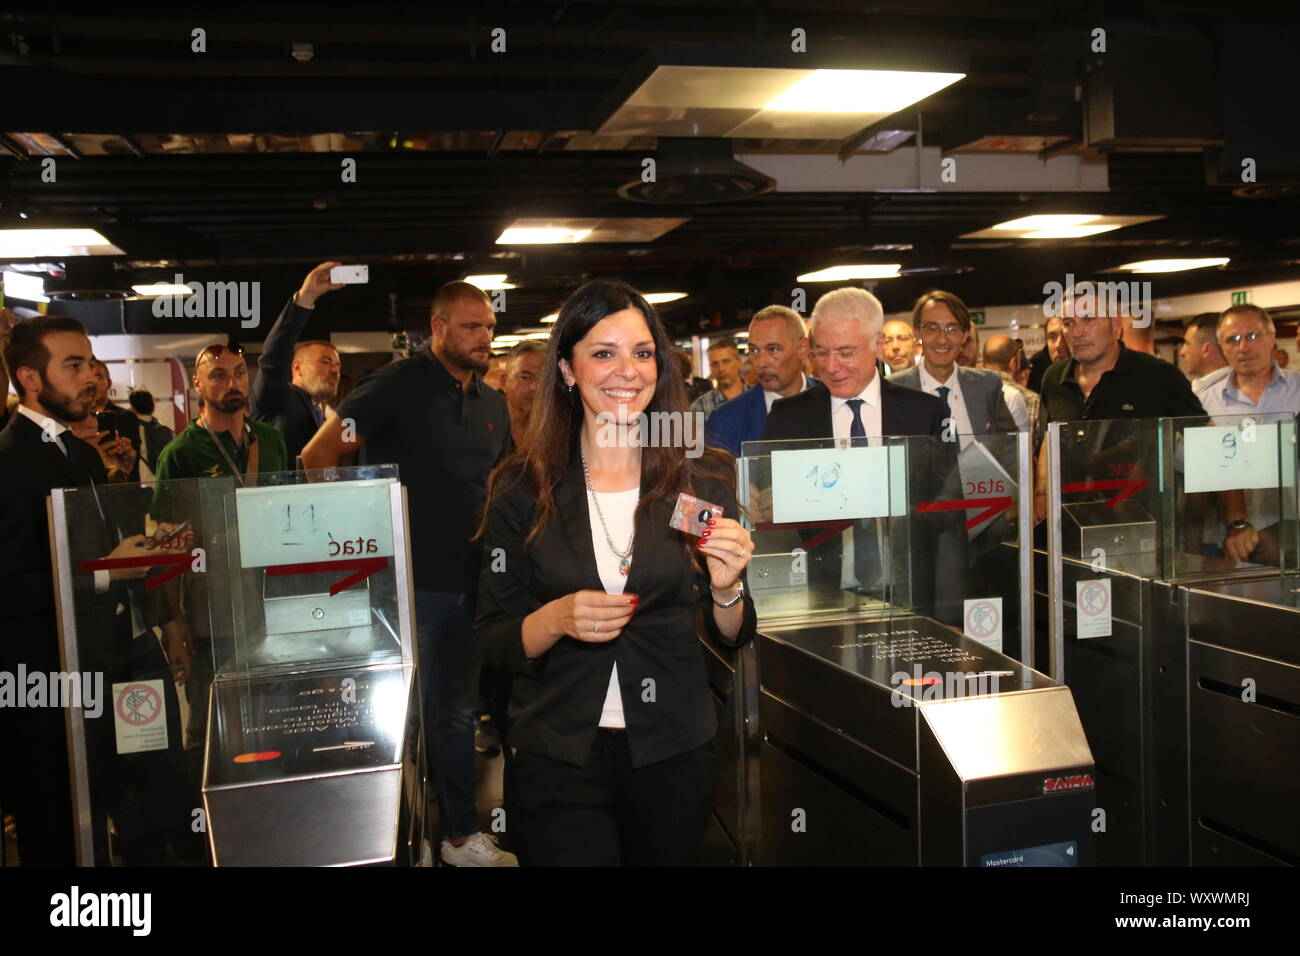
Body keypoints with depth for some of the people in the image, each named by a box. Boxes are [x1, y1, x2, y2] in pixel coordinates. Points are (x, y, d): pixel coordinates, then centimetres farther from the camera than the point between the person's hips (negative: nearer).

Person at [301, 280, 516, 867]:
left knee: (457, 713, 16)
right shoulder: (399, 385, -10)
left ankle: (462, 835, 29)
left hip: (467, 583, 6)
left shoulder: (493, 405, 11)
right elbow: (317, 456, -12)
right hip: (409, 582, -6)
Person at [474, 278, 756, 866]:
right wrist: (557, 619, -21)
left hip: (674, 754, 2)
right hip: (556, 757, -1)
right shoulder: (523, 488, -5)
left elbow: (733, 638, 2)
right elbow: (491, 642, -3)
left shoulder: (703, 479, -3)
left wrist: (726, 587, -18)